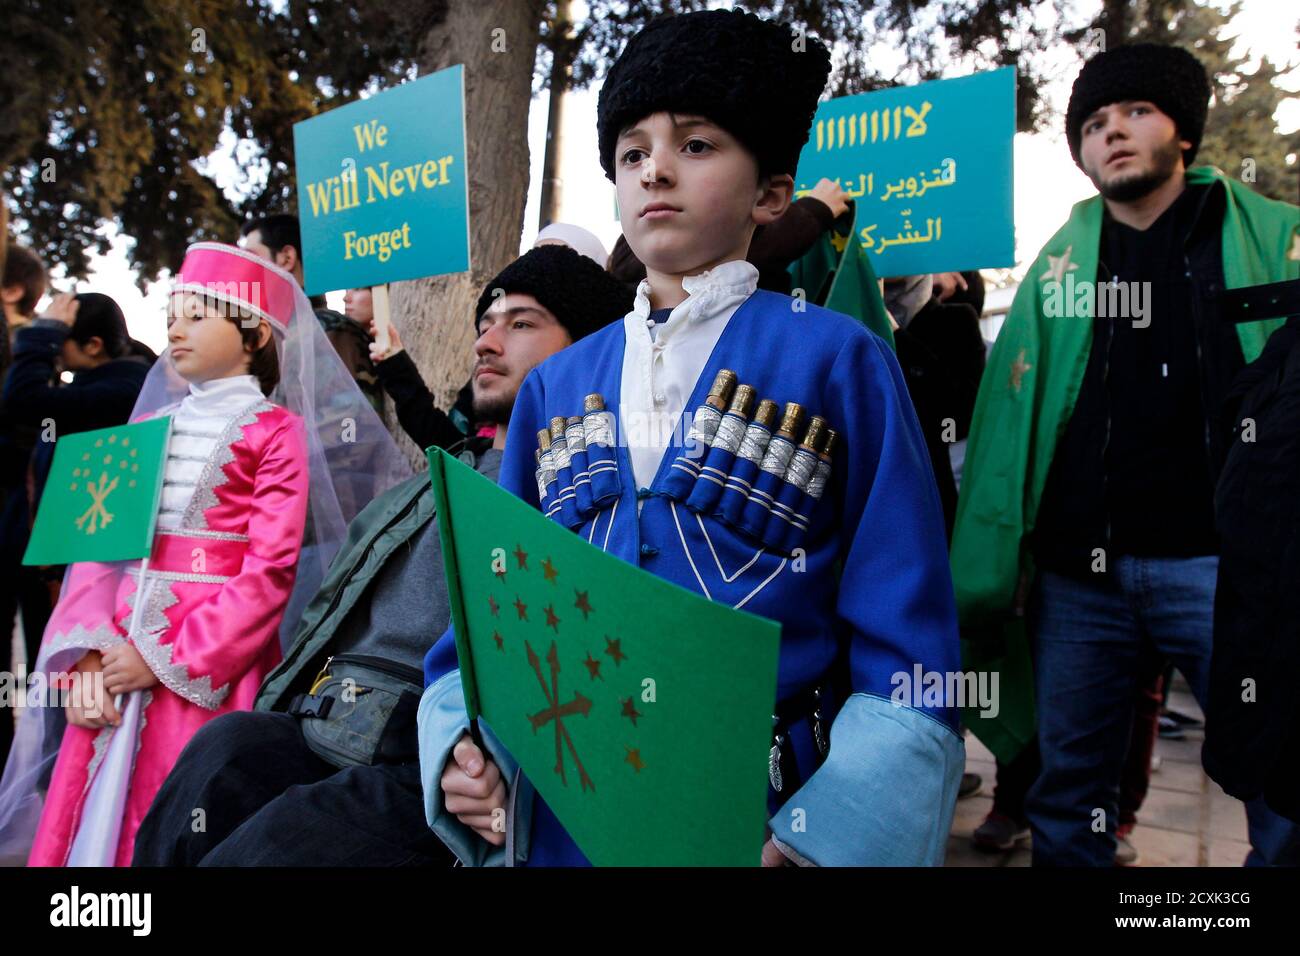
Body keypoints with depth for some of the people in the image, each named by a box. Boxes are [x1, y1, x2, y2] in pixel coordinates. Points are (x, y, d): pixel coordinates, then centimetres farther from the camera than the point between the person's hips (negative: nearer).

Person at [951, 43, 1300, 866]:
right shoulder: (1060, 258, 10)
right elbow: (1007, 414, 2)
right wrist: (984, 572, -5)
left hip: (1222, 559, -1)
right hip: (1077, 569, 2)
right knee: (1069, 788, 11)